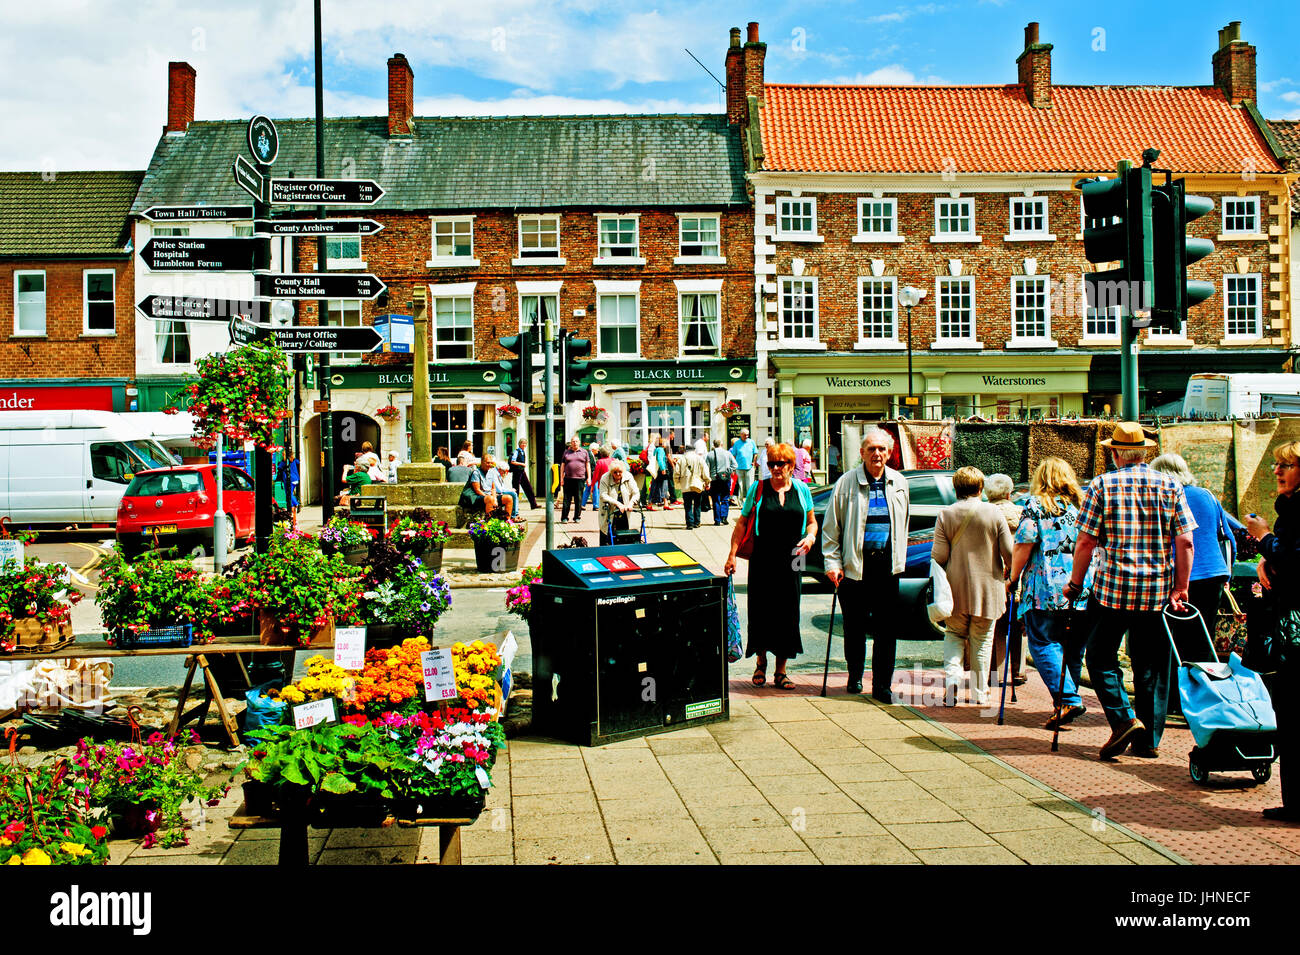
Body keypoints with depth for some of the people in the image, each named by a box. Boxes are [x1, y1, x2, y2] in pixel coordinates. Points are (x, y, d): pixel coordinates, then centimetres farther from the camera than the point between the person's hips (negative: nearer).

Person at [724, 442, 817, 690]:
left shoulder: (801, 490, 8)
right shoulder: (758, 489, 2)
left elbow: (812, 522, 17)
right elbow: (742, 523, 4)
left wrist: (810, 537, -5)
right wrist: (732, 554, -3)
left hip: (791, 562, 2)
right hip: (763, 560, -2)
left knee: (788, 613, 2)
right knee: (761, 611, -1)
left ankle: (780, 672, 12)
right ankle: (761, 662, 23)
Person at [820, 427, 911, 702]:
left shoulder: (899, 483, 10)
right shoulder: (847, 483, -2)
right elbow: (831, 527, 0)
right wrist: (832, 562, -6)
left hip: (887, 564, 2)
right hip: (855, 563, -2)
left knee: (887, 628, 0)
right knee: (854, 626, 7)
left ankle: (882, 685, 7)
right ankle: (855, 676, 27)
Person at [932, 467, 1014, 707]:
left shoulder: (945, 515, -6)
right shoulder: (994, 513, -6)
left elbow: (938, 556, -7)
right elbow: (1009, 552, -4)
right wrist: (1009, 572, 16)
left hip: (956, 588, 0)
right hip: (988, 588, 0)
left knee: (954, 635, 15)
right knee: (982, 641, 10)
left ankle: (952, 675, -8)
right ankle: (980, 693, 16)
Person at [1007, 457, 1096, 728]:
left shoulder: (1035, 505, 0)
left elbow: (1023, 546, -8)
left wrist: (1013, 578, 4)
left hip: (1046, 589, -5)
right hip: (1083, 590, 5)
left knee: (1044, 645, -2)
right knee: (1073, 649, 11)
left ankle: (1067, 700, -15)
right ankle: (1068, 701, 15)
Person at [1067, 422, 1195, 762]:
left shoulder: (1102, 485, -2)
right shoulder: (1170, 485, 5)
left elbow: (1085, 542, -5)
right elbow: (1185, 543, 0)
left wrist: (1075, 583, 4)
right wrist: (1180, 588, 6)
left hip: (1114, 587, -3)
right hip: (1158, 591, 3)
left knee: (1101, 656, 9)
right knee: (1151, 665, 10)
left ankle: (1124, 718, -8)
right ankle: (1148, 739, 14)